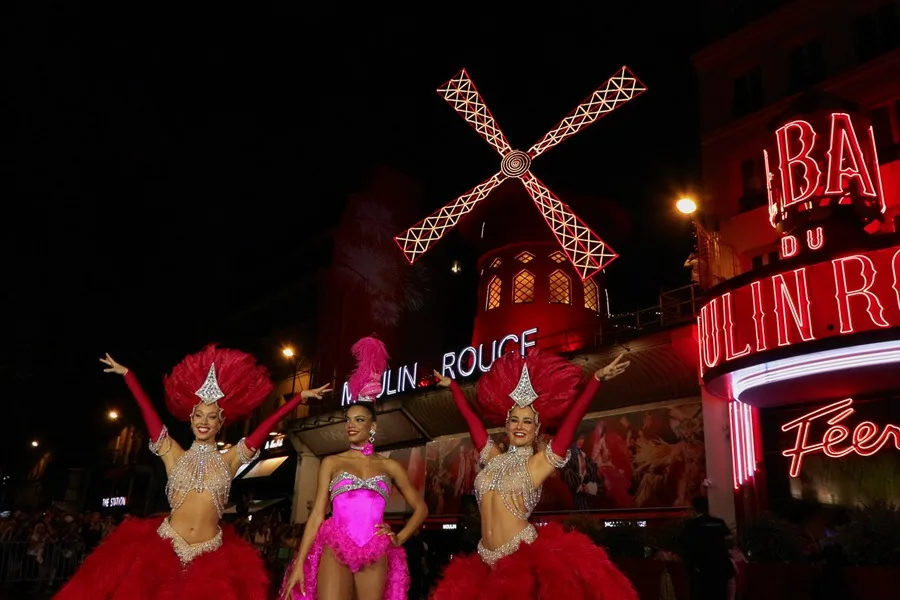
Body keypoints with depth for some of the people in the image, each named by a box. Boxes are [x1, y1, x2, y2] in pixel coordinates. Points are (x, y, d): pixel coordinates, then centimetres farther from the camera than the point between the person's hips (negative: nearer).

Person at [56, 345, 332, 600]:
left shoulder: (229, 459, 4)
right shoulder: (175, 455, 5)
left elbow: (267, 424, 2)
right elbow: (147, 411, 7)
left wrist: (300, 397, 2)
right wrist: (126, 373, 9)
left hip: (211, 557, 0)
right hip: (163, 548, 0)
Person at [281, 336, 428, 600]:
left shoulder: (389, 466, 10)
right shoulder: (331, 463, 9)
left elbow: (420, 508, 17)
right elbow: (317, 514, 4)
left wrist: (399, 538, 4)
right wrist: (299, 563, -4)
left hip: (375, 556, 1)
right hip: (335, 550, -1)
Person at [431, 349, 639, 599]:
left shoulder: (540, 462, 0)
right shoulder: (492, 458, 11)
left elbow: (572, 418, -9)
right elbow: (470, 416, 20)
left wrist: (597, 378, -16)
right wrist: (452, 385, 29)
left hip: (525, 559, -4)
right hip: (488, 563, 5)